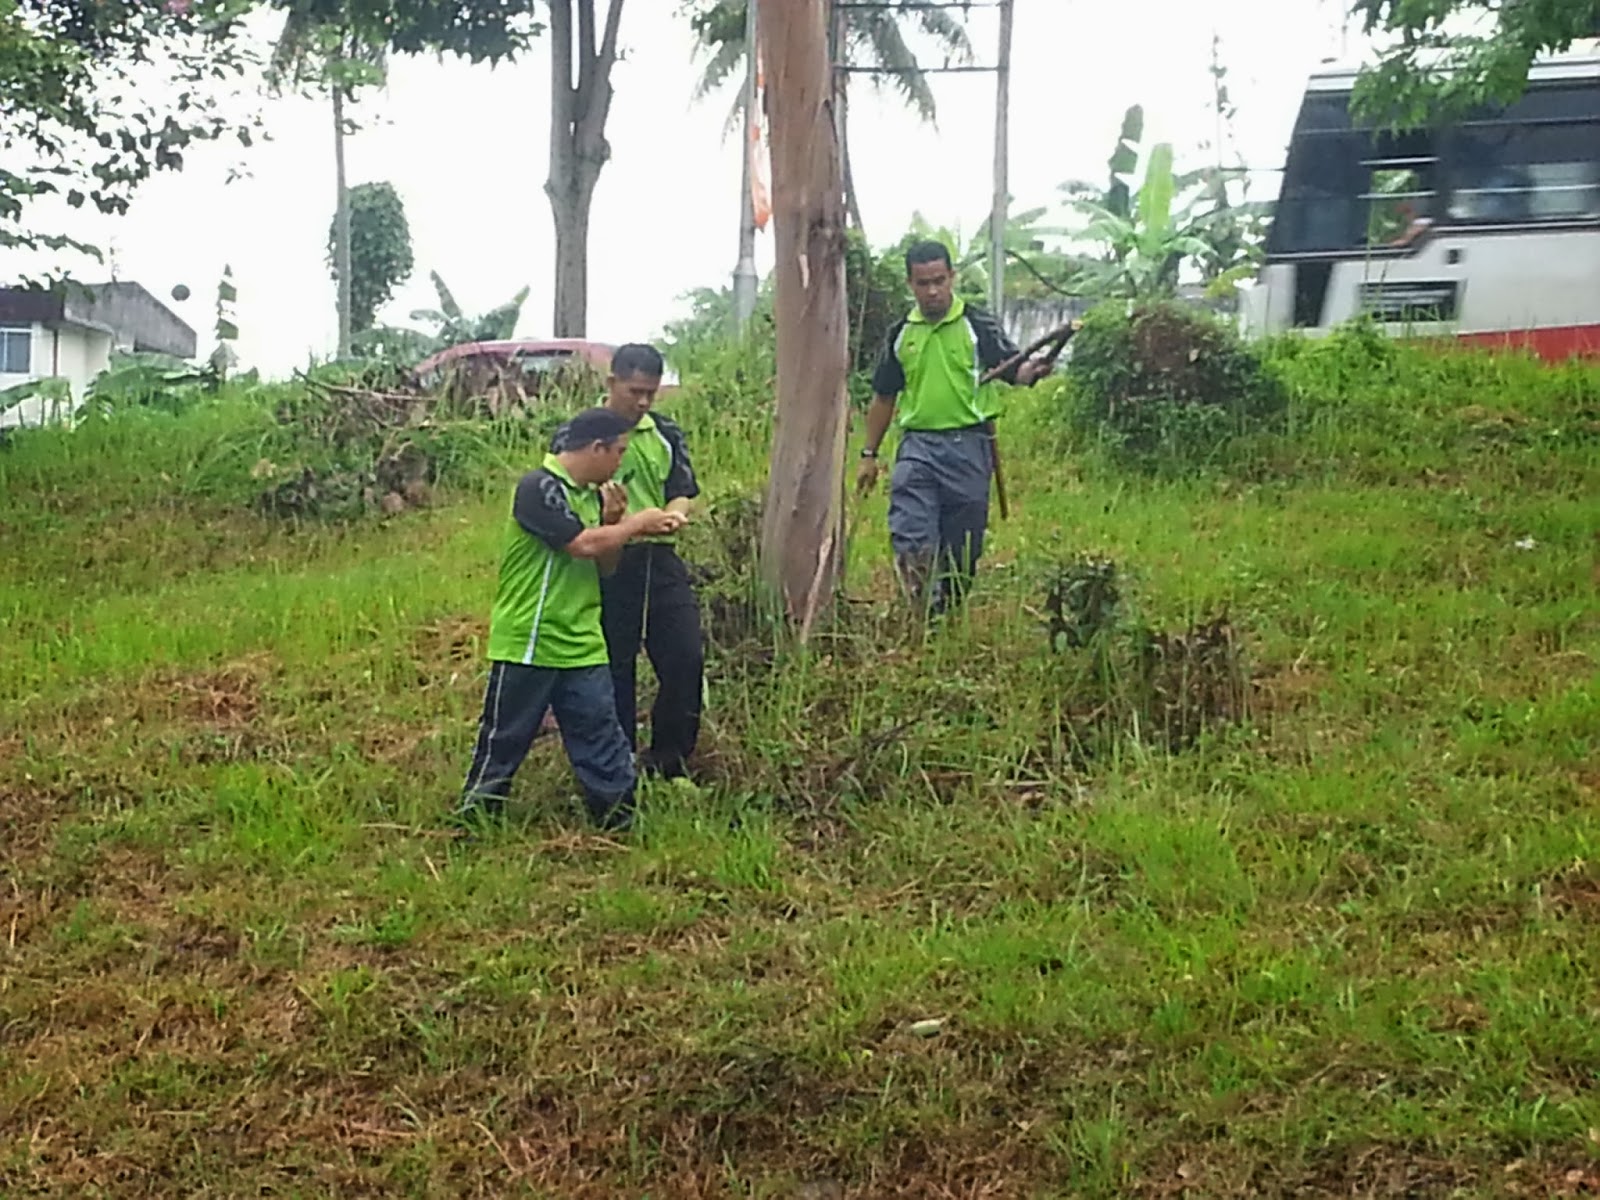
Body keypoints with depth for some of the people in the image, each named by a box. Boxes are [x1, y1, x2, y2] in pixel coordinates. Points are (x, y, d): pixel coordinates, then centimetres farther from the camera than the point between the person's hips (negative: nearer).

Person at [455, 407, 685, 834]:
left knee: (603, 743, 7)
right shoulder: (538, 487, -16)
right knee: (502, 744, 7)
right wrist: (638, 522, -11)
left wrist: (613, 520, -2)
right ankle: (470, 826, 22)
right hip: (526, 647, -7)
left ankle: (620, 824, 14)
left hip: (583, 647, 7)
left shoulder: (591, 495, 10)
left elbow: (605, 565, 16)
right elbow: (583, 544, -25)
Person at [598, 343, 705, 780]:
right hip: (606, 565, -4)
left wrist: (673, 515, -17)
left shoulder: (666, 433, 11)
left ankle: (668, 759, 17)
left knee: (686, 656, 0)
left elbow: (682, 493, 7)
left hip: (659, 559, 4)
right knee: (614, 668, 4)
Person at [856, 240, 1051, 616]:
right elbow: (884, 398, 17)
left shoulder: (978, 326, 0)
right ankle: (926, 609, -4)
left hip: (968, 446, -2)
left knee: (962, 547, 5)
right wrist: (869, 455, 16)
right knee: (909, 539, -13)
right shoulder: (900, 334, 10)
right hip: (917, 445, 2)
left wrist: (1031, 371, -31)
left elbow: (1012, 369, -7)